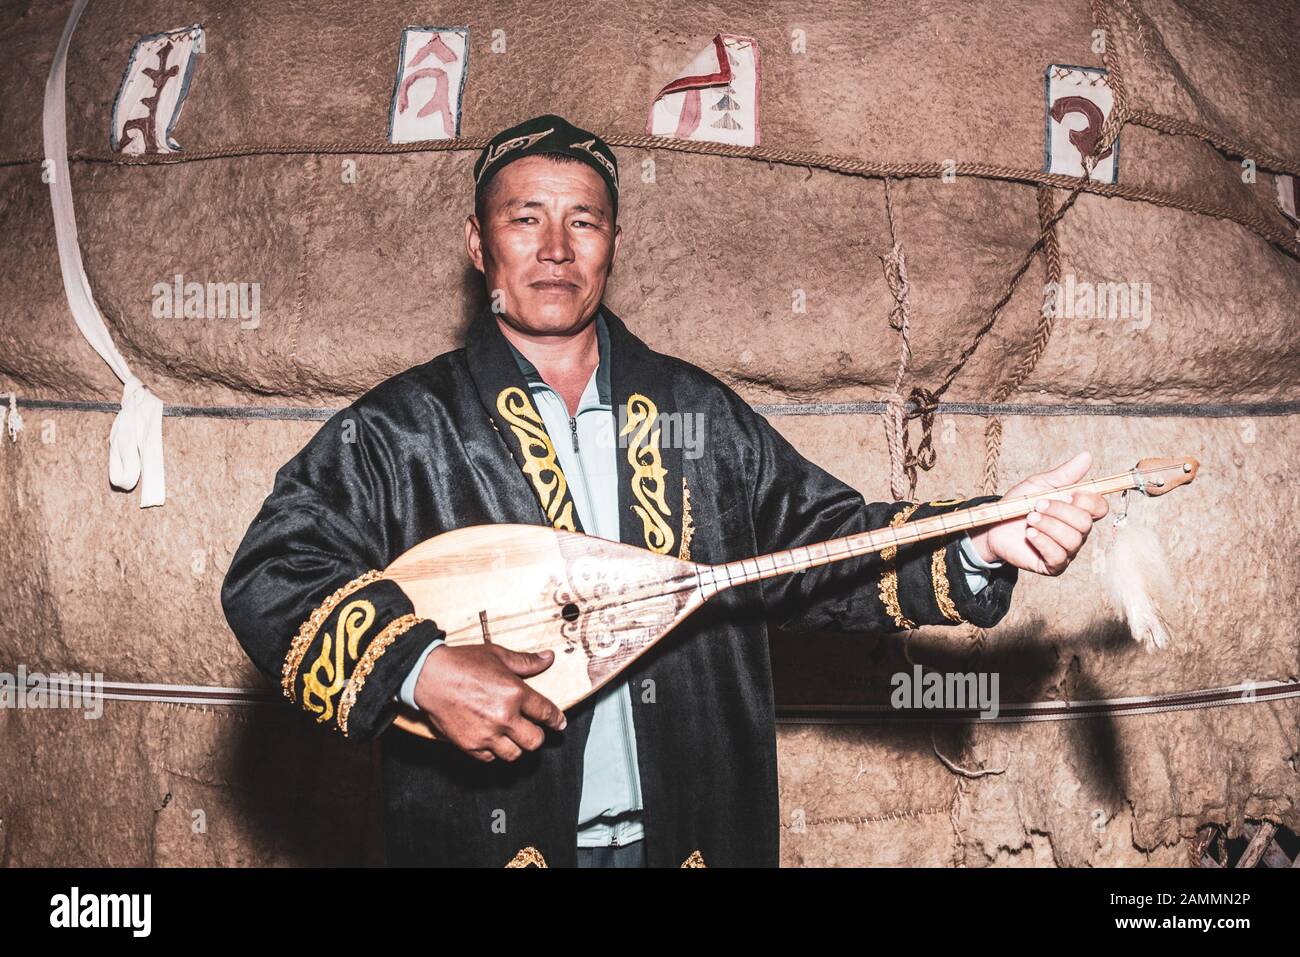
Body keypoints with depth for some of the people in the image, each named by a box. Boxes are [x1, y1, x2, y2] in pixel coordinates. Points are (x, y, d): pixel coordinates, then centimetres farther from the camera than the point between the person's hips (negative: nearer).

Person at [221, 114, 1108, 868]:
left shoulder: (700, 412, 7)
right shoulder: (403, 430, -4)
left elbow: (820, 547, 6)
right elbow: (273, 575, -13)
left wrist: (982, 541, -10)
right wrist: (421, 668, -29)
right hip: (491, 835, -3)